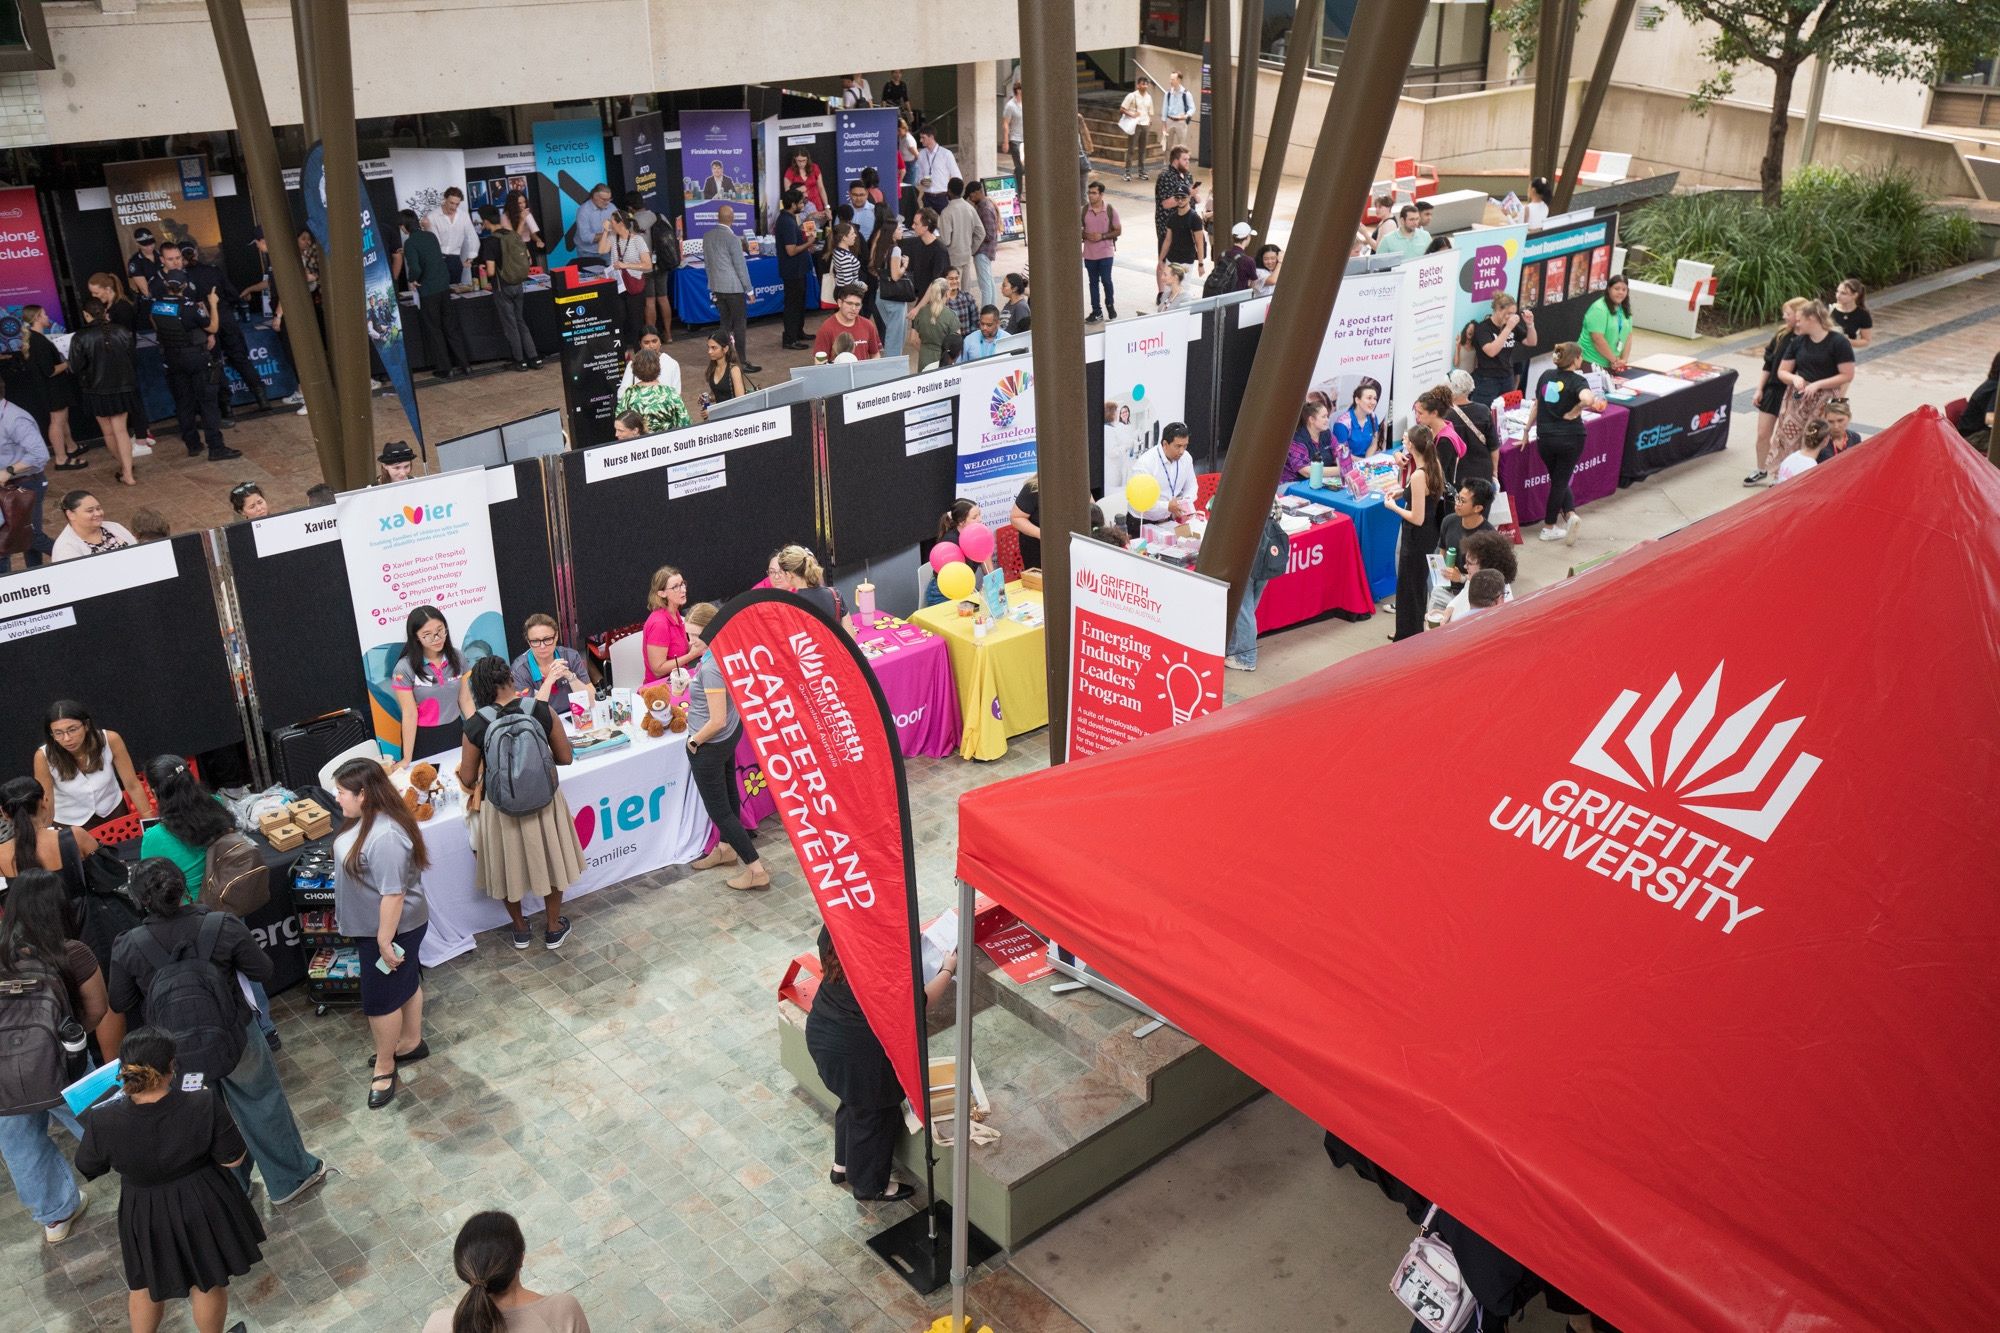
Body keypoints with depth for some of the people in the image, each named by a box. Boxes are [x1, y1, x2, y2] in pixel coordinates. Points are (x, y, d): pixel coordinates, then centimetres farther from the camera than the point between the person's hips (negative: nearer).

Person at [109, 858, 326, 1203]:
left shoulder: (128, 948, -18)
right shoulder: (222, 926, -22)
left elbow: (120, 1004, -3)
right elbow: (263, 971, -11)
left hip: (177, 1054, 2)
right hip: (235, 1038, -1)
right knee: (263, 1106, 20)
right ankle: (290, 1179, 36)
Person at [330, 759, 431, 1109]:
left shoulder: (385, 836, -33)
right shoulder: (366, 820, -1)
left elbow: (393, 894, -31)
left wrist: (385, 941, -24)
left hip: (391, 928, -9)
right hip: (374, 925, 9)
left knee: (382, 998, 5)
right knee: (405, 983, 23)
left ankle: (385, 1067, 21)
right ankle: (412, 1043, 39)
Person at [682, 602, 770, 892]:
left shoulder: (711, 668, -33)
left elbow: (717, 721, -31)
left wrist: (694, 740, -15)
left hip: (710, 745, -10)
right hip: (731, 734, 10)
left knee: (719, 809, 3)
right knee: (728, 792, 26)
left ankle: (756, 870, 6)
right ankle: (727, 848, 48)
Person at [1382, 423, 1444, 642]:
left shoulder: (1418, 476, -26)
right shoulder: (1435, 467, -1)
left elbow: (1417, 518, -24)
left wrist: (1393, 507, -11)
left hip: (1416, 539, -9)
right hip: (1430, 535, 9)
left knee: (1409, 588, 5)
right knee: (1418, 585, 21)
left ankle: (1409, 638, 16)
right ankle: (1407, 633, 34)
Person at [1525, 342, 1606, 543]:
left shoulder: (1546, 376, 3)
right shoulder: (1577, 381, -12)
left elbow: (1536, 405, 9)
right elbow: (1588, 399, -33)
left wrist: (1527, 431, 15)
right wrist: (1574, 413, -15)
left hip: (1545, 438, 3)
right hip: (1570, 438, -3)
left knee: (1558, 480, 19)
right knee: (1560, 481, 11)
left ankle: (1569, 514, 3)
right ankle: (1549, 527, 13)